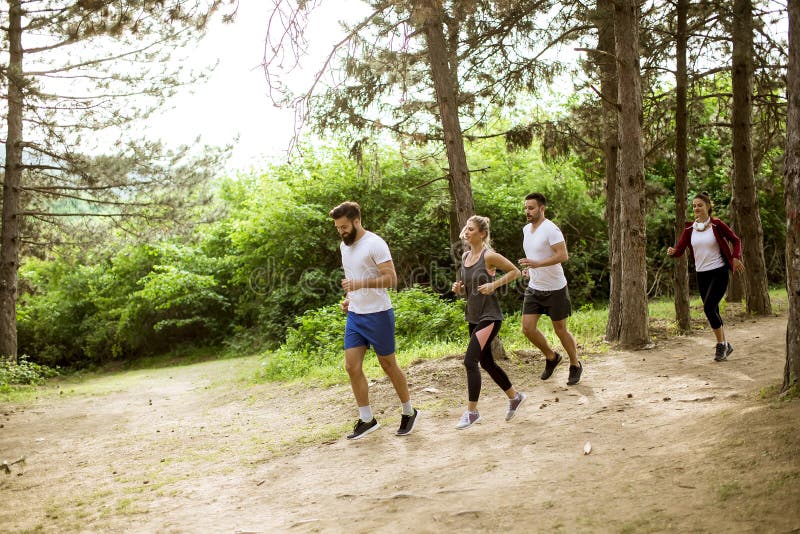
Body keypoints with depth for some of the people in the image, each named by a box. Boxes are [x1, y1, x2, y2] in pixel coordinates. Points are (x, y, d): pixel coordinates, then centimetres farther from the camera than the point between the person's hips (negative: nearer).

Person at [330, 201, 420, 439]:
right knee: (352, 366, 0)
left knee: (388, 365, 4)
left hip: (378, 314, -7)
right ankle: (366, 419, 10)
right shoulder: (344, 246, 10)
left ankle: (409, 412, 23)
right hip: (354, 314, 7)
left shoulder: (375, 244, -15)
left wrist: (360, 284, -30)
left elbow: (391, 278, -21)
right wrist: (348, 297, 9)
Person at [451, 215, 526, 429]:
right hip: (473, 316, 8)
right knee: (486, 362, 15)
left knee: (470, 360, -14)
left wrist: (493, 285, -17)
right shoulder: (465, 256, 7)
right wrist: (458, 288, -3)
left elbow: (515, 271, -7)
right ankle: (514, 397, 34)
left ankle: (472, 411, -3)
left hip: (489, 317, -8)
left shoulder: (489, 256, -14)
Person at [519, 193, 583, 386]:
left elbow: (563, 255, -26)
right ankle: (551, 357, 22)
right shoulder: (526, 229, 8)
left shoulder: (550, 229, -17)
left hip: (554, 289, -7)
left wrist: (537, 264, -33)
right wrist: (529, 268, 6)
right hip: (534, 288, 7)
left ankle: (575, 365, 27)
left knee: (560, 330, 5)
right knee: (527, 328, -2)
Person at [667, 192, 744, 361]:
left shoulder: (717, 225, -7)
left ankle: (721, 344, -1)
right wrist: (672, 252, -21)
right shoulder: (689, 229, 4)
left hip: (719, 272, -5)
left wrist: (735, 258, -11)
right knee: (713, 311, 10)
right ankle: (725, 345, 24)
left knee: (708, 308, -17)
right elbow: (680, 249, 1)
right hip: (701, 275, 5)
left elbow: (736, 240, 3)